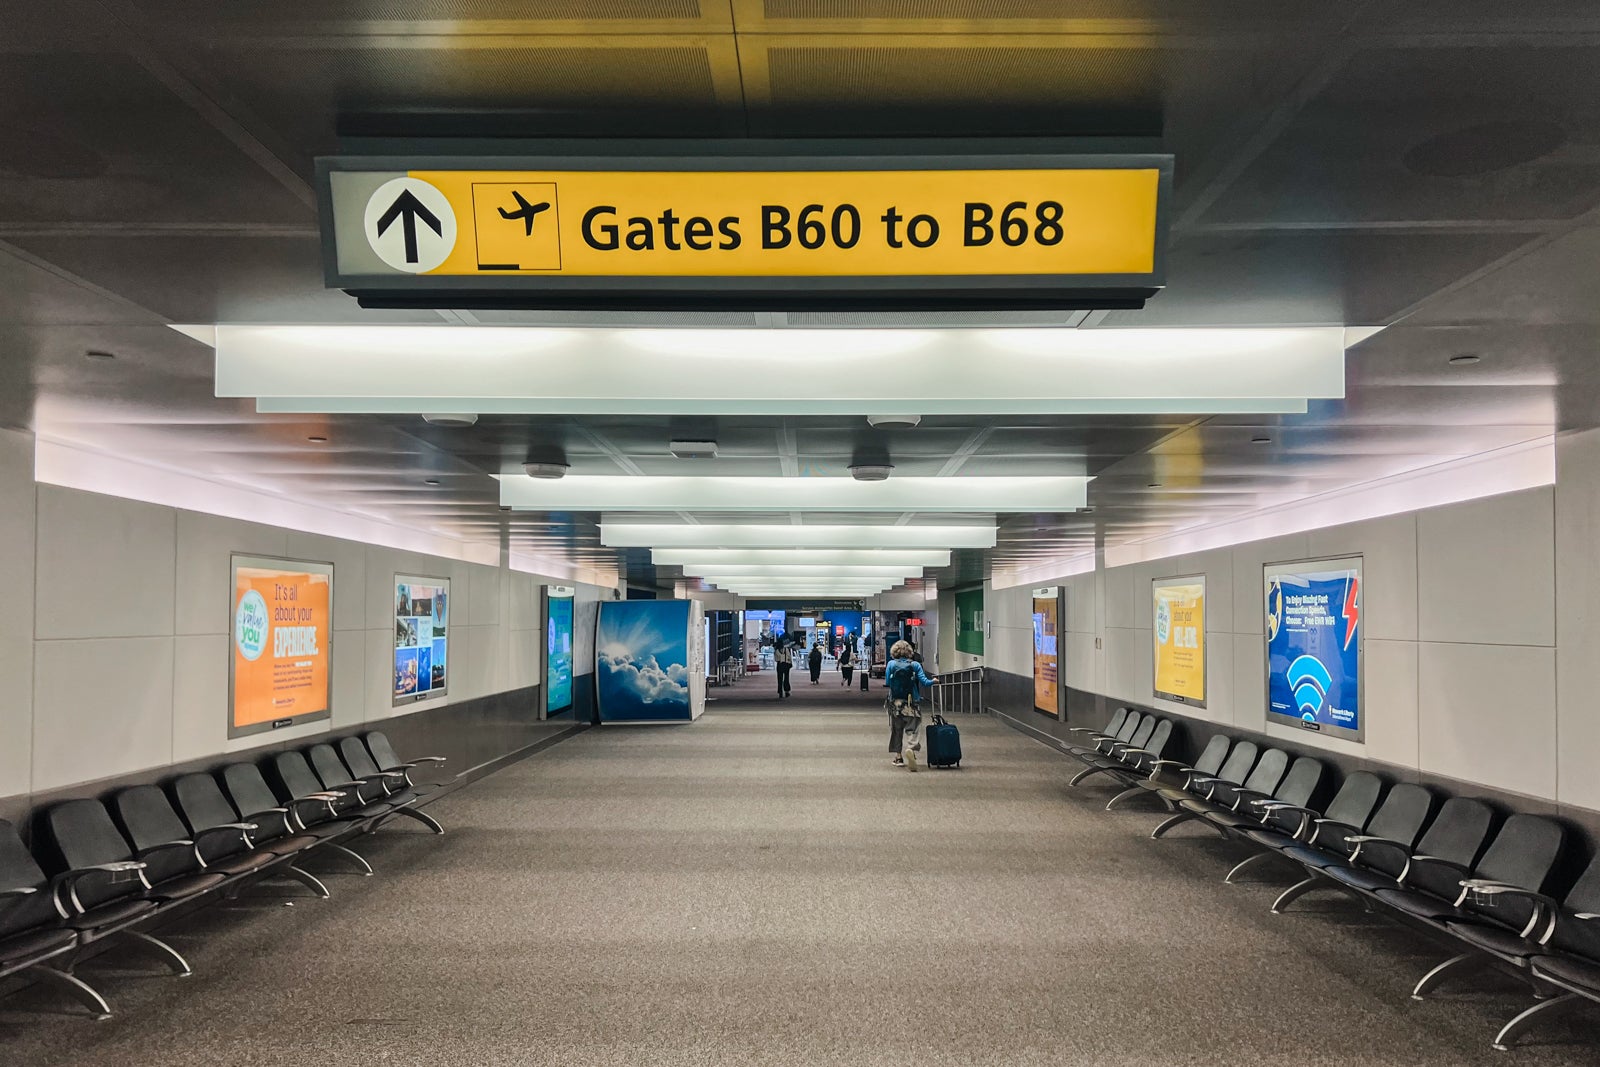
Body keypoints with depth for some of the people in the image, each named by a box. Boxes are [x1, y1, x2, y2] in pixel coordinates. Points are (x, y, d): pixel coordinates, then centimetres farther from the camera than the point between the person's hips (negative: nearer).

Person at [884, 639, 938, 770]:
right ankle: (910, 748, -30)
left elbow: (887, 682, -2)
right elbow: (924, 681, -7)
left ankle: (899, 757, 17)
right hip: (911, 703, -1)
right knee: (911, 729, -1)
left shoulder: (891, 664, -2)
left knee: (896, 730, 14)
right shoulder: (915, 665, -3)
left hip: (895, 702, 1)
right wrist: (933, 681, 13)